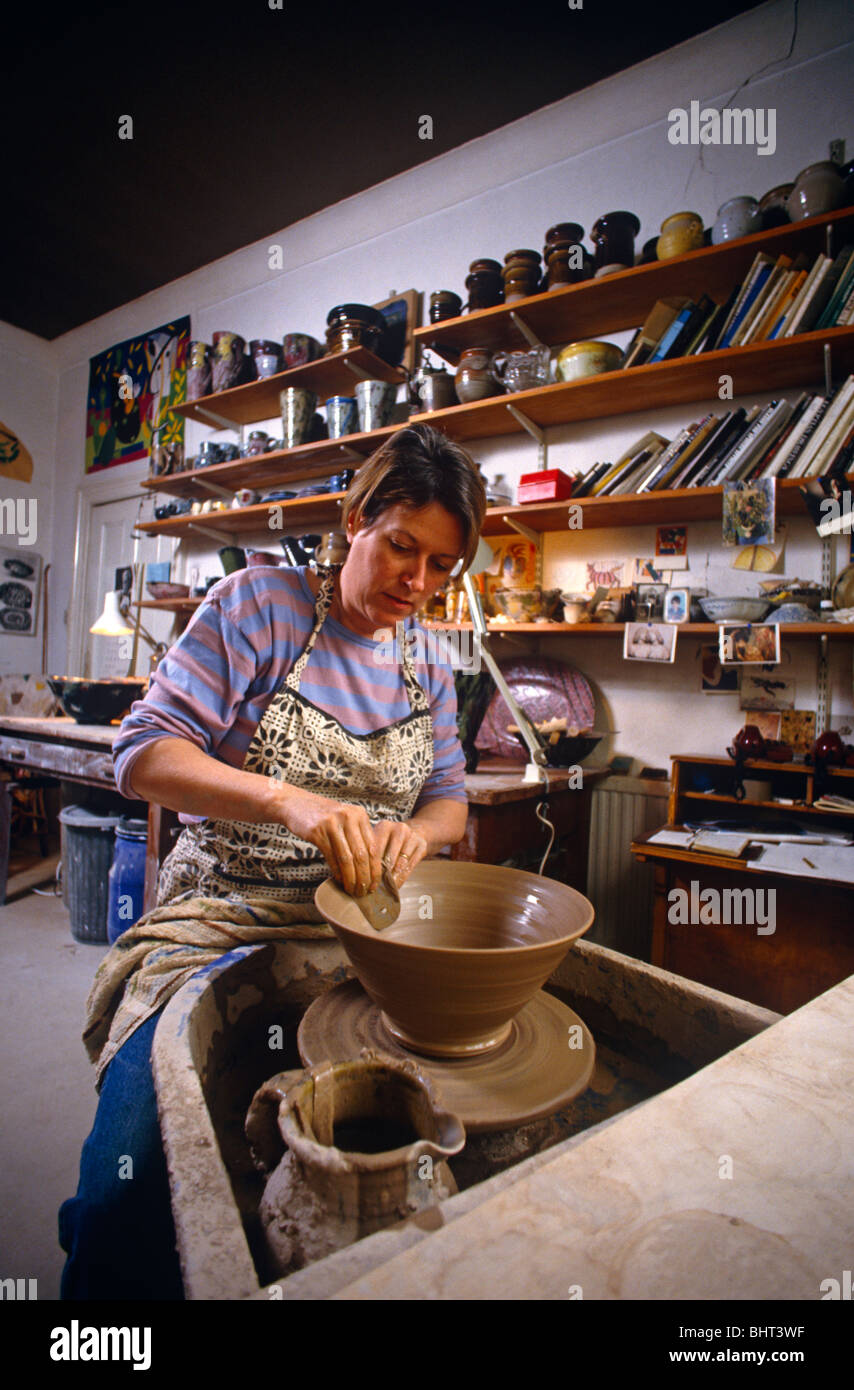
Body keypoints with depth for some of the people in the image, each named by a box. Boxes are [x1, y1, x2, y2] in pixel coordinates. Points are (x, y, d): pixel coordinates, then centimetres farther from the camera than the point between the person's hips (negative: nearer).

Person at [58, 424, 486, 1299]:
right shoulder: (260, 604, -5)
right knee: (140, 1163, -25)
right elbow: (143, 754, -12)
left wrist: (418, 831, -12)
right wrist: (292, 802, -28)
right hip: (224, 918, -3)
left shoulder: (427, 668, 10)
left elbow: (449, 801, 13)